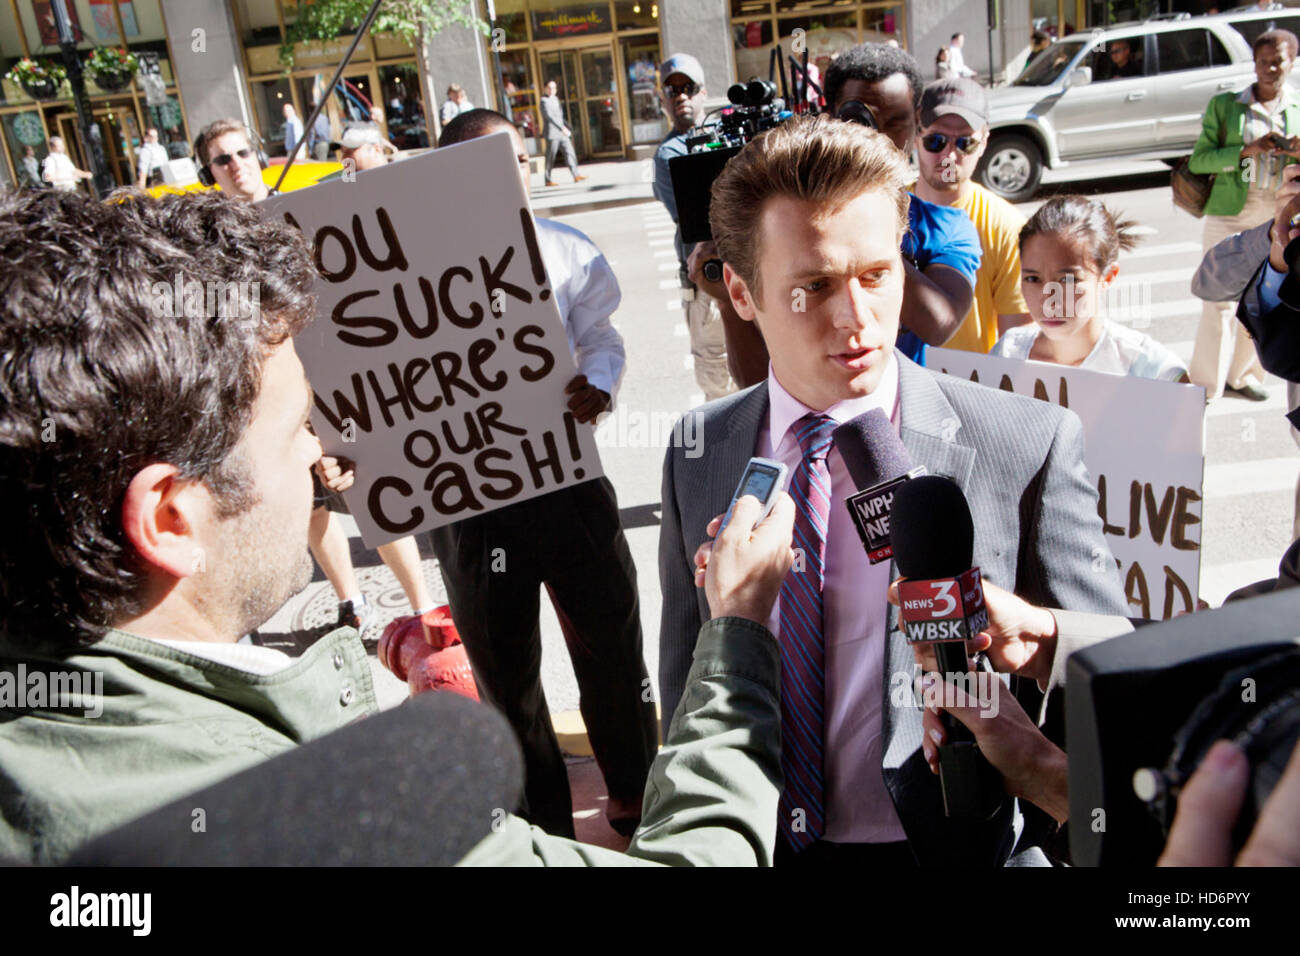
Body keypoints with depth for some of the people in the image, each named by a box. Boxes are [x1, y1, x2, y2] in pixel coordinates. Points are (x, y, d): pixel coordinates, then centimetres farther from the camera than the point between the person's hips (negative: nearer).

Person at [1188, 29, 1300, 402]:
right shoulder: (1224, 105, 1)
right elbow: (1198, 161, -6)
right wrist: (1246, 151, -19)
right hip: (1229, 217, -3)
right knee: (1220, 302, -5)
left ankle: (1241, 374, 29)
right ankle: (1206, 385, 5)